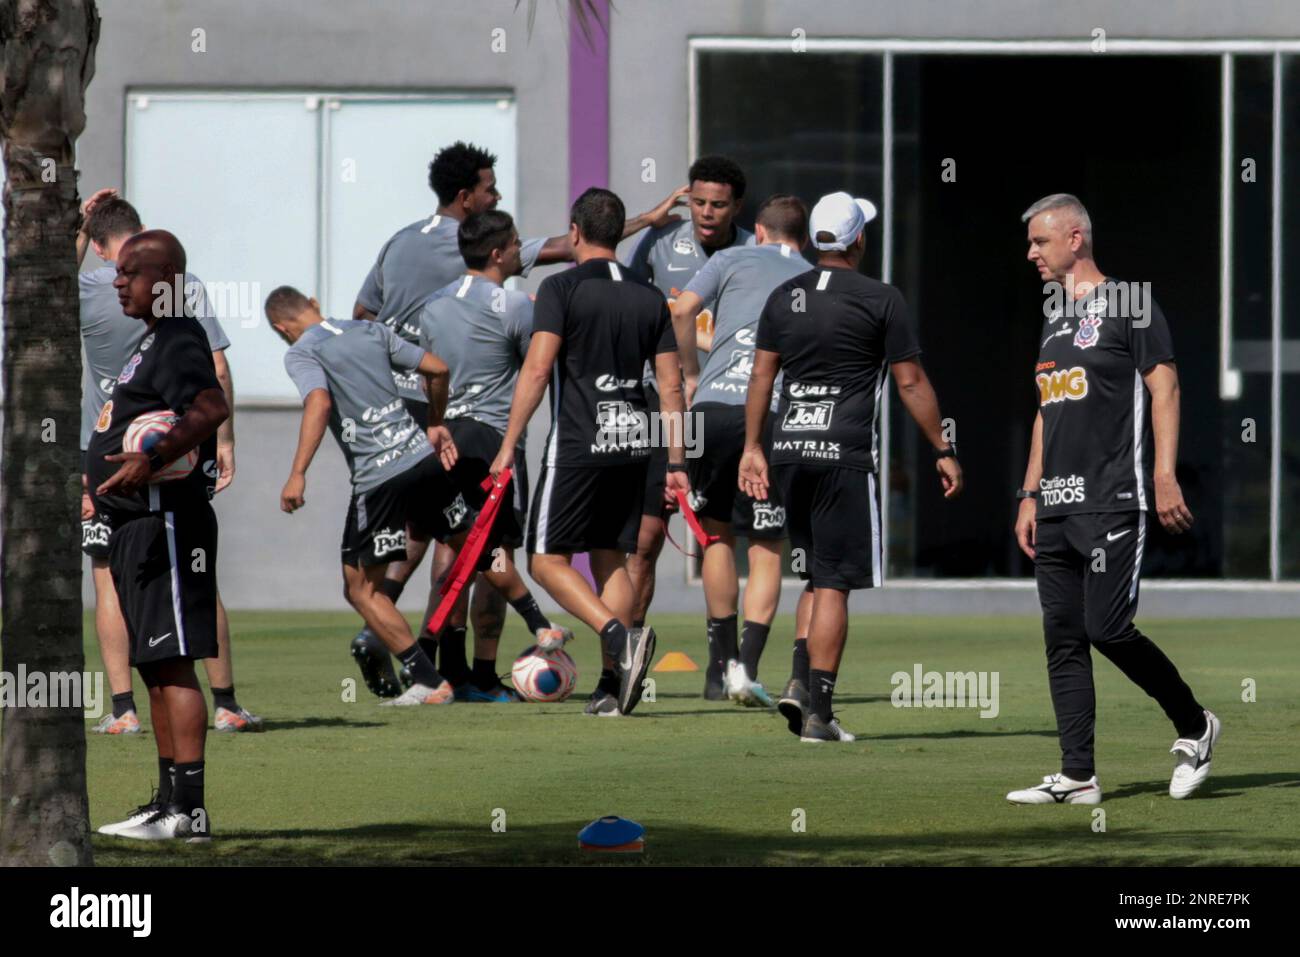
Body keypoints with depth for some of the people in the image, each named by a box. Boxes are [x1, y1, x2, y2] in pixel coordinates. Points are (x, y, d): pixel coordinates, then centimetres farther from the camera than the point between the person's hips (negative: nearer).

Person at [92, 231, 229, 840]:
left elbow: (211, 408, -31)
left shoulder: (178, 343, -14)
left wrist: (152, 462, -36)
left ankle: (189, 810, -15)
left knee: (173, 663, -13)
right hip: (136, 523, 11)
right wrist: (107, 481, 27)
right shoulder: (152, 343, 19)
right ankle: (169, 802, 20)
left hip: (165, 525, -11)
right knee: (154, 667, 14)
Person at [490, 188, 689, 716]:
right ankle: (614, 683, 6)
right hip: (633, 442, 6)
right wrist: (676, 463, 13)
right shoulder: (650, 298, 10)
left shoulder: (562, 289, -6)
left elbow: (537, 370, -14)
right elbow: (671, 385, 9)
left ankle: (621, 636, -21)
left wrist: (509, 446, -11)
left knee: (549, 560, 0)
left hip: (577, 445, -6)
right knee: (611, 560, 12)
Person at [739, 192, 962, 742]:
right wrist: (943, 452, 4)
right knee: (833, 583, -2)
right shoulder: (880, 301, -5)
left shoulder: (785, 298, 9)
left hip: (789, 450, 5)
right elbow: (911, 383, -3)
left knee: (818, 577, 18)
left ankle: (800, 680, 1)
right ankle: (818, 713, -6)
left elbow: (761, 375, 11)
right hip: (845, 454, -5)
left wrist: (752, 447, 19)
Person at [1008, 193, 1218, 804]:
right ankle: (1077, 777, 4)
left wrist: (1165, 478, -17)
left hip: (1113, 503, -8)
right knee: (1064, 640, 3)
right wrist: (1030, 496, 18)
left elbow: (1164, 390, -9)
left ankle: (1194, 726, 8)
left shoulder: (1128, 306, -4)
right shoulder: (1054, 319, 19)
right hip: (1057, 509, 8)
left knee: (1108, 629, -13)